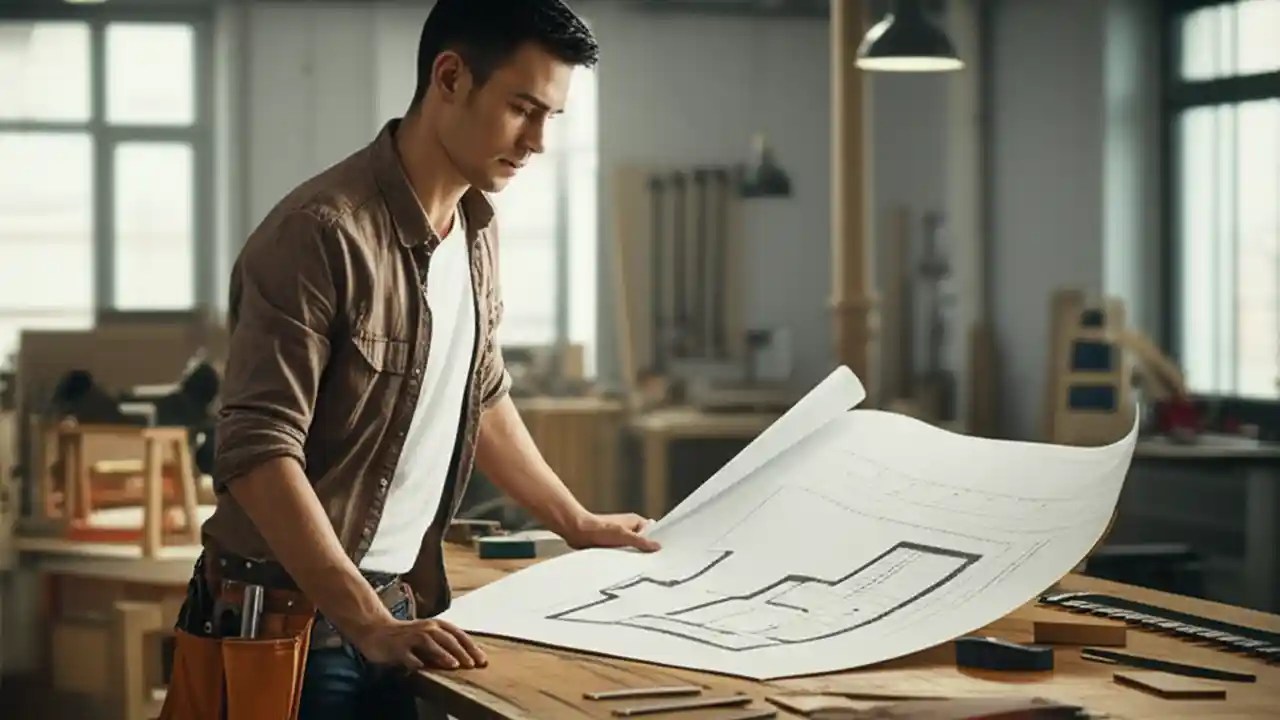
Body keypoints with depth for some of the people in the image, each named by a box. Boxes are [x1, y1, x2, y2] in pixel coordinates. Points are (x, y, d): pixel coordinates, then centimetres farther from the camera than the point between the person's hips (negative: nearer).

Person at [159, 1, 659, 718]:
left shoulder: (478, 227, 5)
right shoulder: (324, 233, -19)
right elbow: (258, 452, -23)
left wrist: (577, 523, 23)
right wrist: (368, 625, -27)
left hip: (405, 606, 7)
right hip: (295, 622, -7)